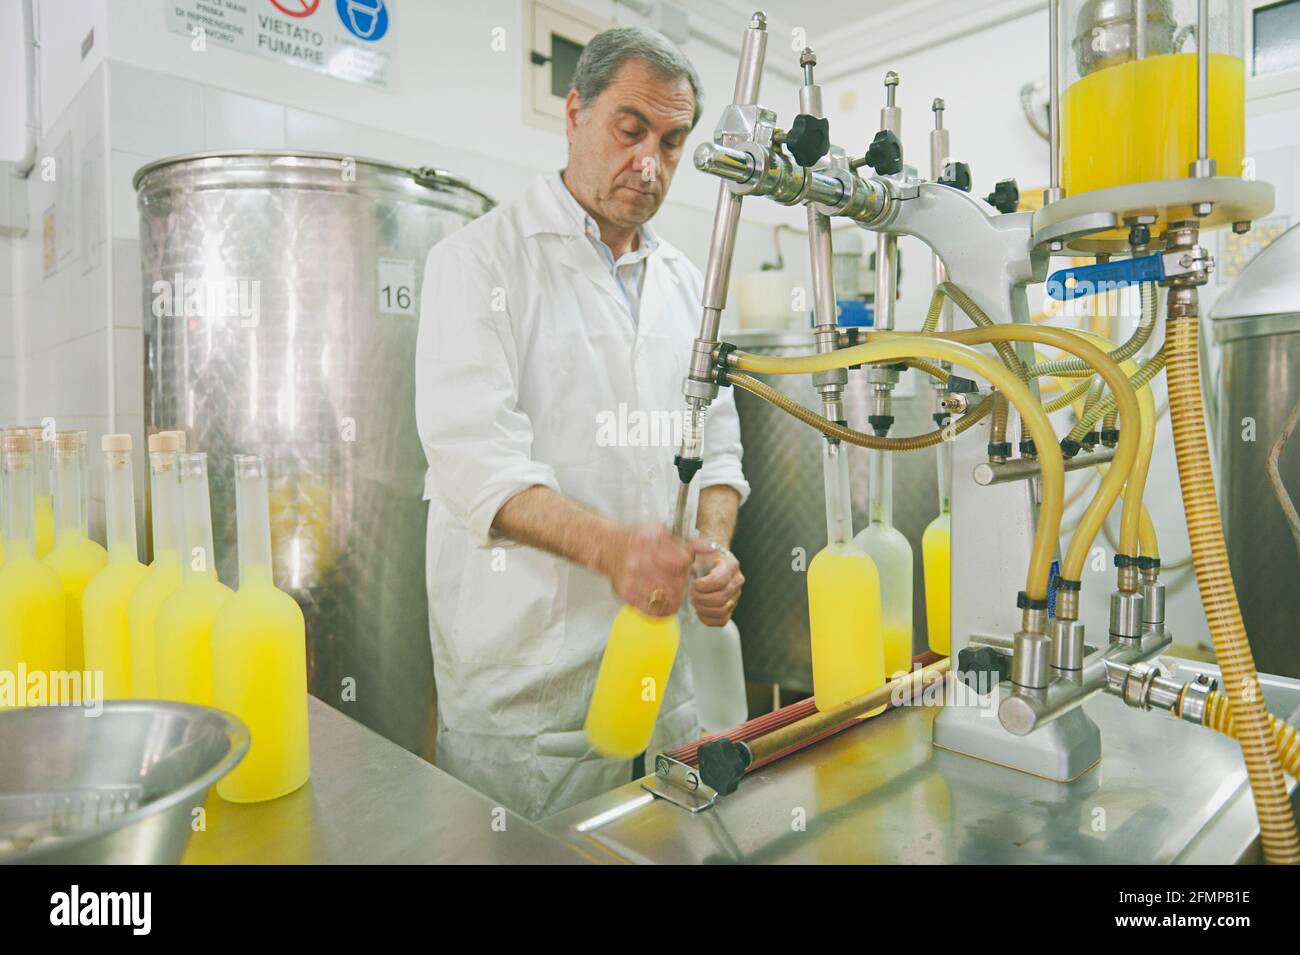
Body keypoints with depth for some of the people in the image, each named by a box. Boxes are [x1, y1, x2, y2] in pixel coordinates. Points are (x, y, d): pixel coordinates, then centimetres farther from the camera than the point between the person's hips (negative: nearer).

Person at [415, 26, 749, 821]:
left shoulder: (685, 284, 13)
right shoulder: (482, 259, -5)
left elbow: (716, 444, 15)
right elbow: (472, 451, -17)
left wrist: (714, 546, -4)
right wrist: (606, 545, -31)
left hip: (661, 661, 6)